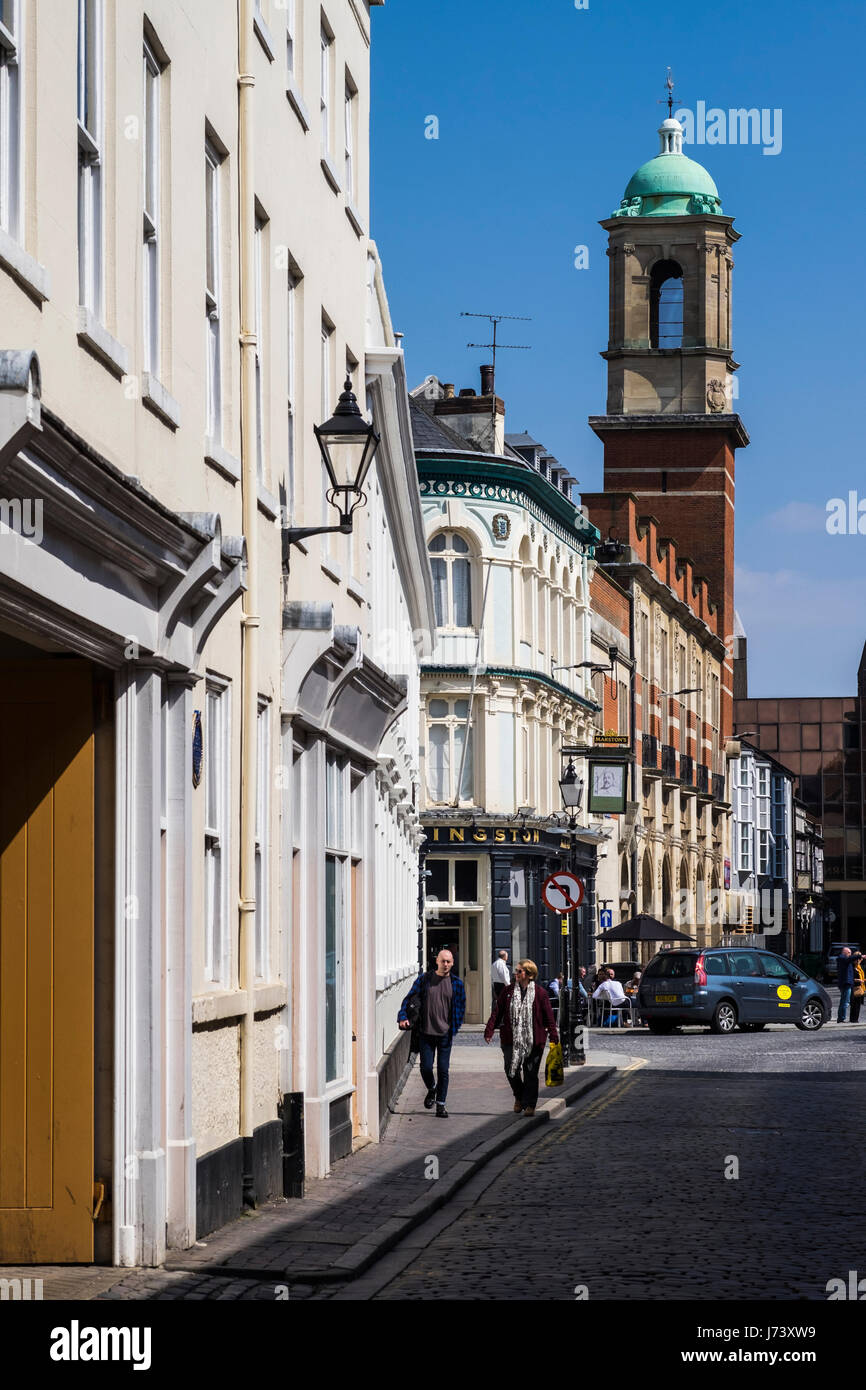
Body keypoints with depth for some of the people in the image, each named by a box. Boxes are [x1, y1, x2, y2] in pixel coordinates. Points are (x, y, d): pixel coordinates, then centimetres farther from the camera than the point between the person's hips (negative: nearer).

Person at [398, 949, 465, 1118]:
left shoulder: (456, 983, 2)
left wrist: (455, 1026, 2)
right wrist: (403, 1017, -7)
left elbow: (461, 1006, 10)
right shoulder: (424, 979, 0)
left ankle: (440, 1104, 11)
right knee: (426, 1067, -2)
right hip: (426, 1032, 0)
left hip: (445, 1033, 0)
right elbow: (409, 998, 6)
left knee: (443, 1069, 1)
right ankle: (431, 1089, 29)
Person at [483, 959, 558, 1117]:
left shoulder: (540, 993, -2)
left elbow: (549, 1016, -1)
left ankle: (529, 1104, 10)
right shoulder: (508, 991, 6)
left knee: (530, 1073, 1)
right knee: (511, 1070, 2)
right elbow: (497, 1012, 5)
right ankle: (519, 1097, 26)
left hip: (533, 1040, -2)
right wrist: (489, 1030, -5)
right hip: (511, 1039, 2)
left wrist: (553, 1037, -6)